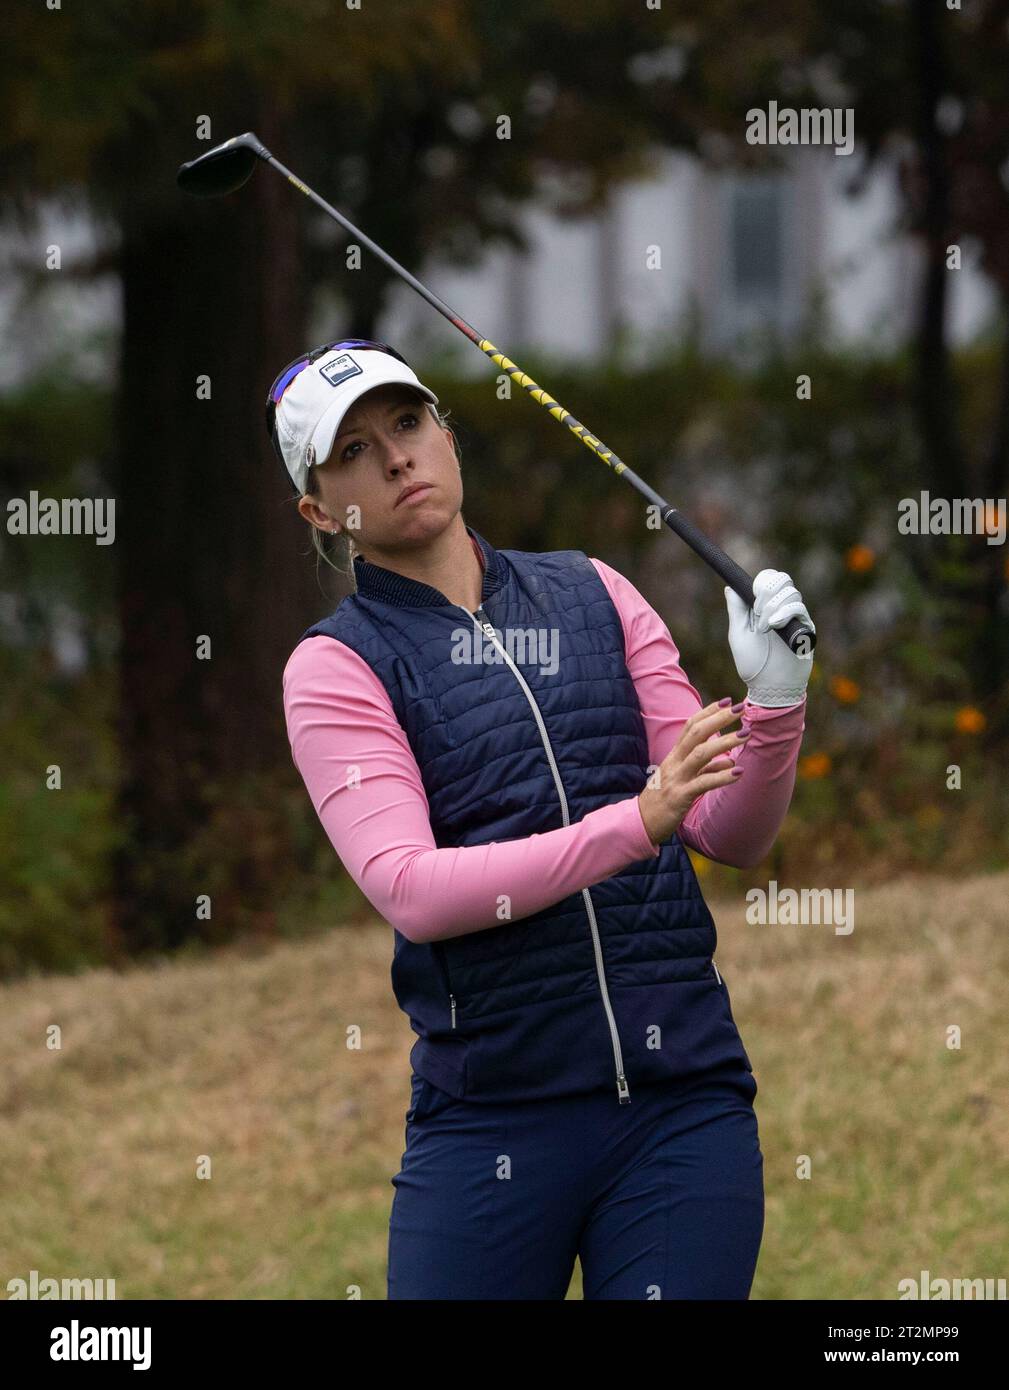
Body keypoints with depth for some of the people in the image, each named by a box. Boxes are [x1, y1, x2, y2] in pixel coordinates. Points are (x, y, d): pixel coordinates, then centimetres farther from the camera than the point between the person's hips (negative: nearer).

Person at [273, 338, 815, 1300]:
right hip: (489, 1131, -3)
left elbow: (733, 837, 10)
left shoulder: (593, 595, 11)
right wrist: (635, 823, -23)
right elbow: (409, 890, -15)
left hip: (686, 1104, 3)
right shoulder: (335, 665, 0)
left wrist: (773, 704, -10)